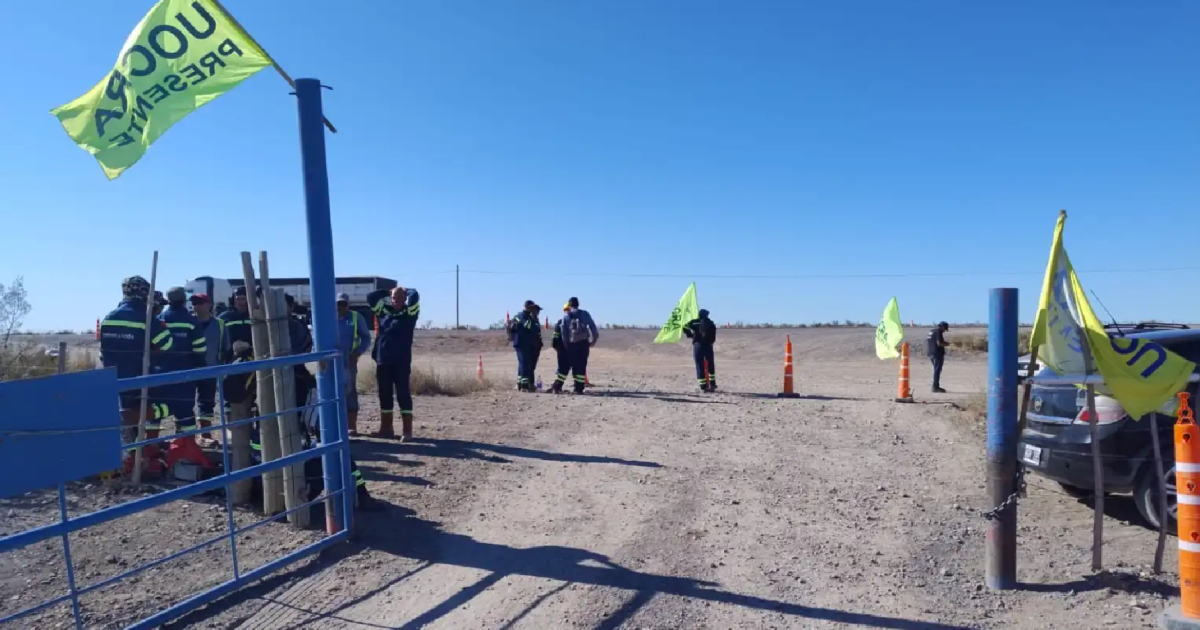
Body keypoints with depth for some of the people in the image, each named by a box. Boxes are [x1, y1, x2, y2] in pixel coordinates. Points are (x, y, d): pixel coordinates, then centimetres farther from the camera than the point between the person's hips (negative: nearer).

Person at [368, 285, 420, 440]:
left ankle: (407, 430, -1)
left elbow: (414, 296, -17)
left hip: (401, 362, -5)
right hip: (382, 361, 5)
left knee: (403, 395, -4)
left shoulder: (410, 313, -2)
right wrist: (387, 292, 12)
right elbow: (370, 297, 15)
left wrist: (405, 291, 3)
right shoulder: (384, 310, 11)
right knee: (384, 395, 11)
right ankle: (386, 428, 22)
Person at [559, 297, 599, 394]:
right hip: (583, 342, -2)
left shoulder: (566, 316, 7)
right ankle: (579, 388, -4)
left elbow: (564, 333, 5)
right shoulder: (584, 314, 2)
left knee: (575, 366, 11)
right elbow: (592, 326, -8)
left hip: (571, 344, 2)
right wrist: (594, 339, -1)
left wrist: (566, 344, 13)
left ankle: (577, 387, 11)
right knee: (582, 366, 0)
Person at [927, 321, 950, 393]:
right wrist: (946, 344, -3)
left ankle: (936, 386, 22)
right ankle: (936, 387, -5)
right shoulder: (938, 331, -13)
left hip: (931, 353, 9)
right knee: (937, 370, -6)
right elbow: (939, 343, -21)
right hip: (937, 353, -9)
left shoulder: (931, 331, 16)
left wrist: (944, 343, 19)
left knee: (936, 369, 17)